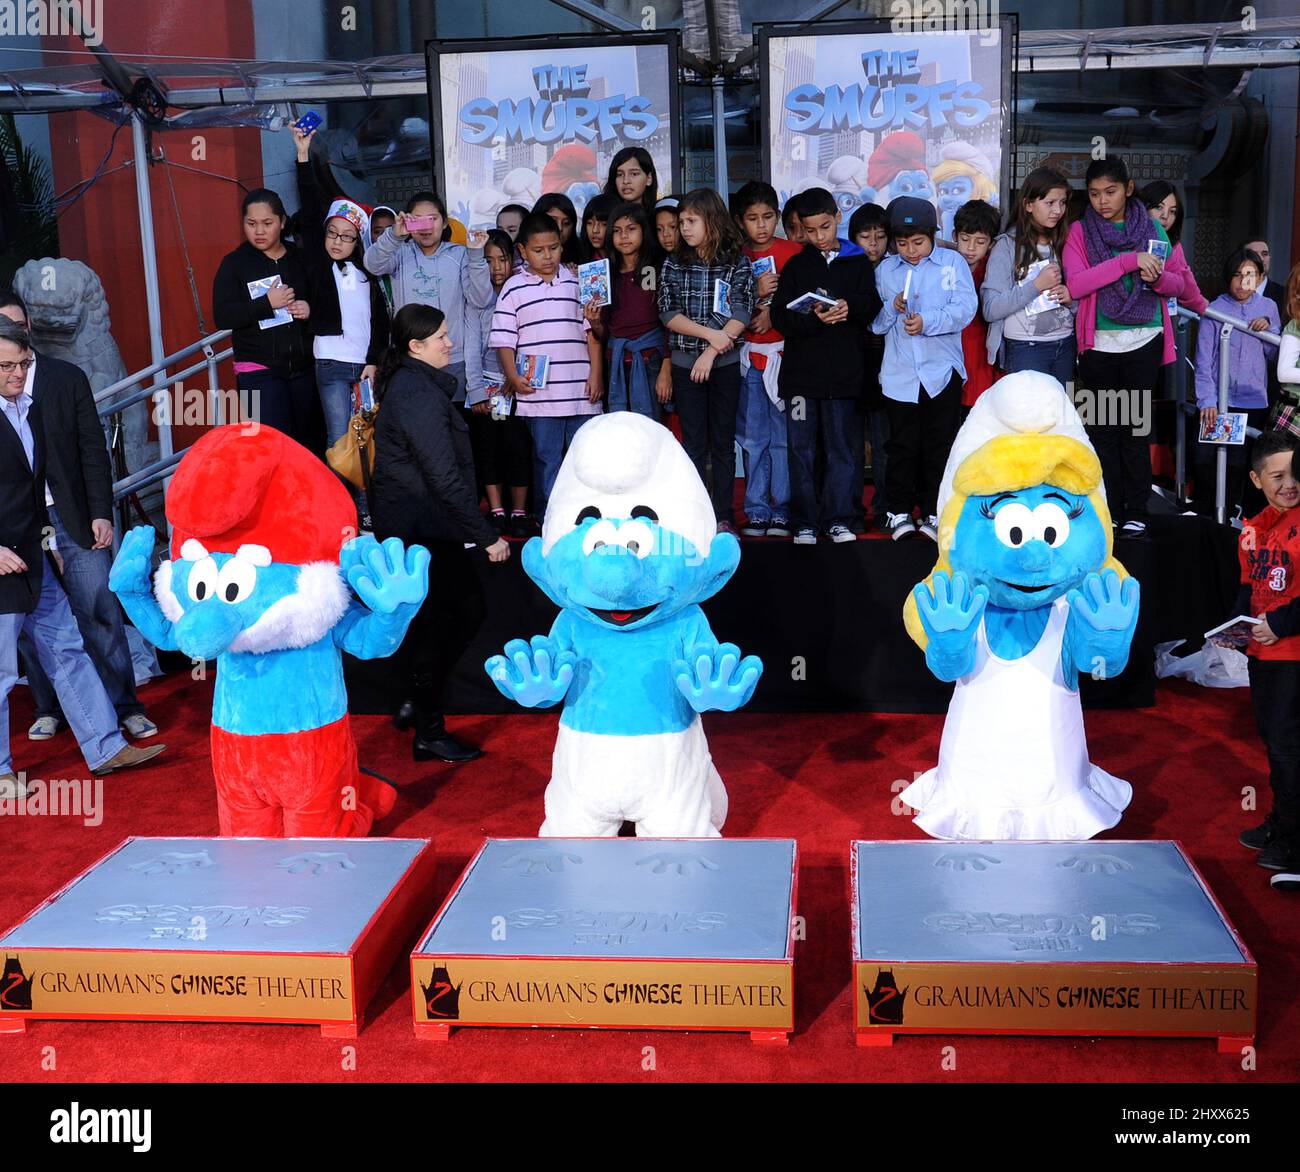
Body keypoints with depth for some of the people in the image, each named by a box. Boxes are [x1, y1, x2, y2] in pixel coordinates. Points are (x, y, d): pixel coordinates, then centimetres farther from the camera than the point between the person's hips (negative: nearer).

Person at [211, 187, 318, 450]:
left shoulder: (300, 258, 10)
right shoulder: (235, 263, 1)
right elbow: (222, 317, -9)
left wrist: (311, 309, -1)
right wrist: (267, 303, -18)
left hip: (304, 368, 4)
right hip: (259, 372, -4)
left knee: (310, 445, 7)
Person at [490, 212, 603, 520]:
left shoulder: (577, 282, 9)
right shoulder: (514, 289, 4)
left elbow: (591, 331, 9)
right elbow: (504, 339, 2)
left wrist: (595, 374, 2)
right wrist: (514, 377, -10)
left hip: (580, 390, 2)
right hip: (538, 393, -2)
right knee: (546, 459, 5)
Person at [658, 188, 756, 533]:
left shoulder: (738, 262, -1)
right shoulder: (673, 264, 5)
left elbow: (742, 314, -9)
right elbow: (667, 313, -3)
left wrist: (711, 352, -17)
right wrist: (710, 334, -14)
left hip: (724, 362, -1)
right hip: (685, 362, 1)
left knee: (723, 441, 5)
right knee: (693, 442, 4)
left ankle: (722, 517, 10)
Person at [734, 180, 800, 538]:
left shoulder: (792, 252, 3)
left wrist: (774, 313, -11)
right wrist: (755, 294, -10)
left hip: (784, 353, -3)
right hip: (748, 356, 3)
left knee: (783, 437, -2)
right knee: (753, 438, 5)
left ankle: (782, 510, 5)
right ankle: (756, 511, 11)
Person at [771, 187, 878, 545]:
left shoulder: (859, 263, 8)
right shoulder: (796, 265, 7)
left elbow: (872, 309, 0)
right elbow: (780, 316, -2)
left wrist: (850, 307, -21)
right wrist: (813, 319, -19)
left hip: (844, 372, 0)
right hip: (800, 371, 0)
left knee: (842, 448, 4)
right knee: (802, 449, 3)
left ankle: (837, 519, 13)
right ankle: (805, 522, 10)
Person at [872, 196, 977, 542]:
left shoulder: (953, 263, 2)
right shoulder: (884, 270, 9)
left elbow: (965, 308, -9)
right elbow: (874, 322, 8)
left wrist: (927, 321, -21)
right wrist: (892, 308, -12)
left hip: (942, 370, -1)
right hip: (899, 372, 2)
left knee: (940, 444, 4)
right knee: (902, 444, 6)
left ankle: (934, 512, 14)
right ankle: (900, 511, 15)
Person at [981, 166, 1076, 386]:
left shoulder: (1063, 244, 9)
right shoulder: (1008, 246, -6)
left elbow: (1079, 303, 17)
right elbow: (990, 310, -15)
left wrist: (1070, 298, -5)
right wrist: (1037, 285, -16)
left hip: (1065, 345, 5)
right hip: (1025, 349, -5)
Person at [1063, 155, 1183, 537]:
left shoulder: (1151, 229, 8)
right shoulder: (1080, 231, 2)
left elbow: (1176, 285, 11)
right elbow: (1076, 284, -13)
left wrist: (1158, 277, -13)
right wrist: (1130, 261, -19)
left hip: (1144, 342, 1)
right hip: (1099, 343, -1)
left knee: (1137, 425, 3)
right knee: (1104, 426, 4)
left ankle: (1136, 511, 8)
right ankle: (1108, 510, 11)